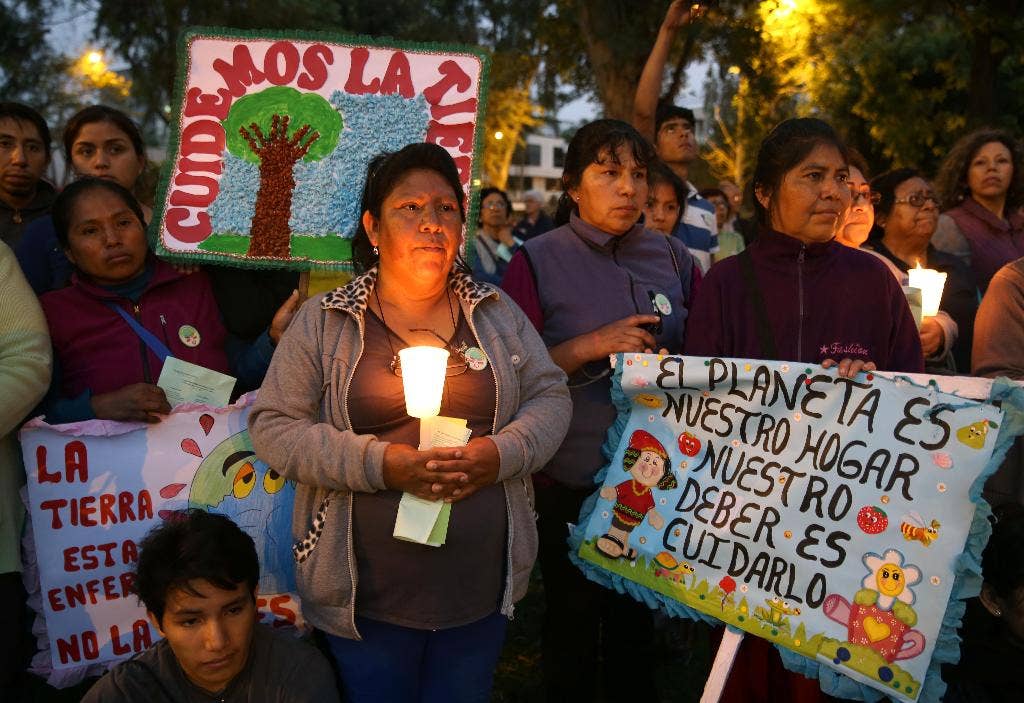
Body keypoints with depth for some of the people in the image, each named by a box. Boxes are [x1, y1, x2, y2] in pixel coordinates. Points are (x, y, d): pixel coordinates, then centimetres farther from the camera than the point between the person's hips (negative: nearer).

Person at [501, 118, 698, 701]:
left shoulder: (674, 258, 3)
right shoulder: (539, 261, -7)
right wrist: (592, 346, -20)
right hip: (571, 478, -3)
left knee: (638, 619, 19)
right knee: (573, 620, 13)